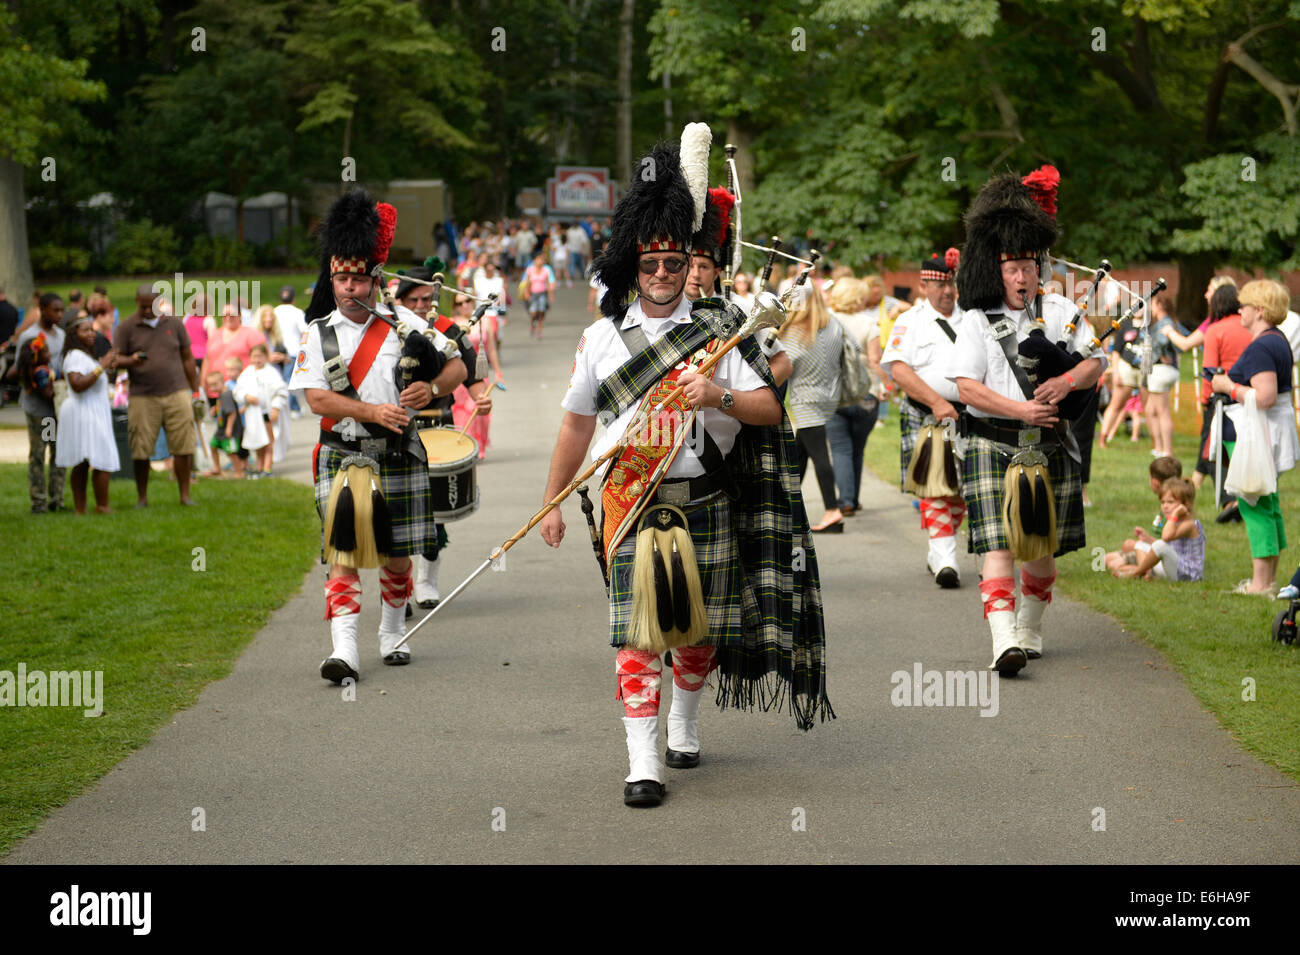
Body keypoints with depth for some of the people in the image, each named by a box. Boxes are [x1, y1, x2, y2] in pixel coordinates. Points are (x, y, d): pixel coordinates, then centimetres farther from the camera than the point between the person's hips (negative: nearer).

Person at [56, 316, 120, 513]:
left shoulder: (85, 356, 19)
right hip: (84, 414, -11)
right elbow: (77, 384, -26)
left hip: (90, 414, 11)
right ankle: (102, 506, -11)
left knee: (81, 465, 8)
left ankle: (79, 508, 7)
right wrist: (101, 367, -24)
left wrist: (108, 367, 15)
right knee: (104, 462, -11)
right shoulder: (76, 356, -13)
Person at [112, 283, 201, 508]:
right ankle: (142, 497, 10)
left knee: (183, 447, -3)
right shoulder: (126, 328, 4)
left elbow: (187, 358, 17)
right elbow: (116, 359, 0)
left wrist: (196, 390, 14)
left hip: (176, 394, 1)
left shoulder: (173, 324, 11)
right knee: (140, 451, -2)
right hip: (143, 397, -1)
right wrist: (131, 361, -23)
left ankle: (185, 495, 5)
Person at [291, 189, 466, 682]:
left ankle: (392, 635, 31)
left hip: (400, 457, 2)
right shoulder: (318, 335, 1)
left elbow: (456, 365, 7)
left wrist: (431, 388, -15)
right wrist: (373, 412, -21)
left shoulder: (402, 323, 4)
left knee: (397, 554, 11)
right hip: (343, 456, -2)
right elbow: (316, 399, -9)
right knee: (343, 552, -13)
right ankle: (344, 649, -18)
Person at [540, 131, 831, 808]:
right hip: (633, 504, -1)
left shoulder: (718, 332, 3)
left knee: (702, 627, 11)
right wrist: (552, 504, 12)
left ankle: (684, 722, 37)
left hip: (707, 503, 1)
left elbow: (769, 410, -1)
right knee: (636, 630, -11)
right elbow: (576, 426, 12)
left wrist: (719, 397, -21)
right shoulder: (601, 339, 5)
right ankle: (642, 762, -12)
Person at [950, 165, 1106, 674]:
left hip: (1049, 448, 4)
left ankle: (1029, 631, 31)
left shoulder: (1059, 310, 10)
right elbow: (967, 386, -8)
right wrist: (1019, 409, -19)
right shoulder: (978, 321, 1)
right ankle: (1005, 642, -25)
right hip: (994, 446, -4)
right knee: (998, 547, -15)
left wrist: (1068, 381, -15)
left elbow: (1095, 362, 7)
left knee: (1043, 547, 12)